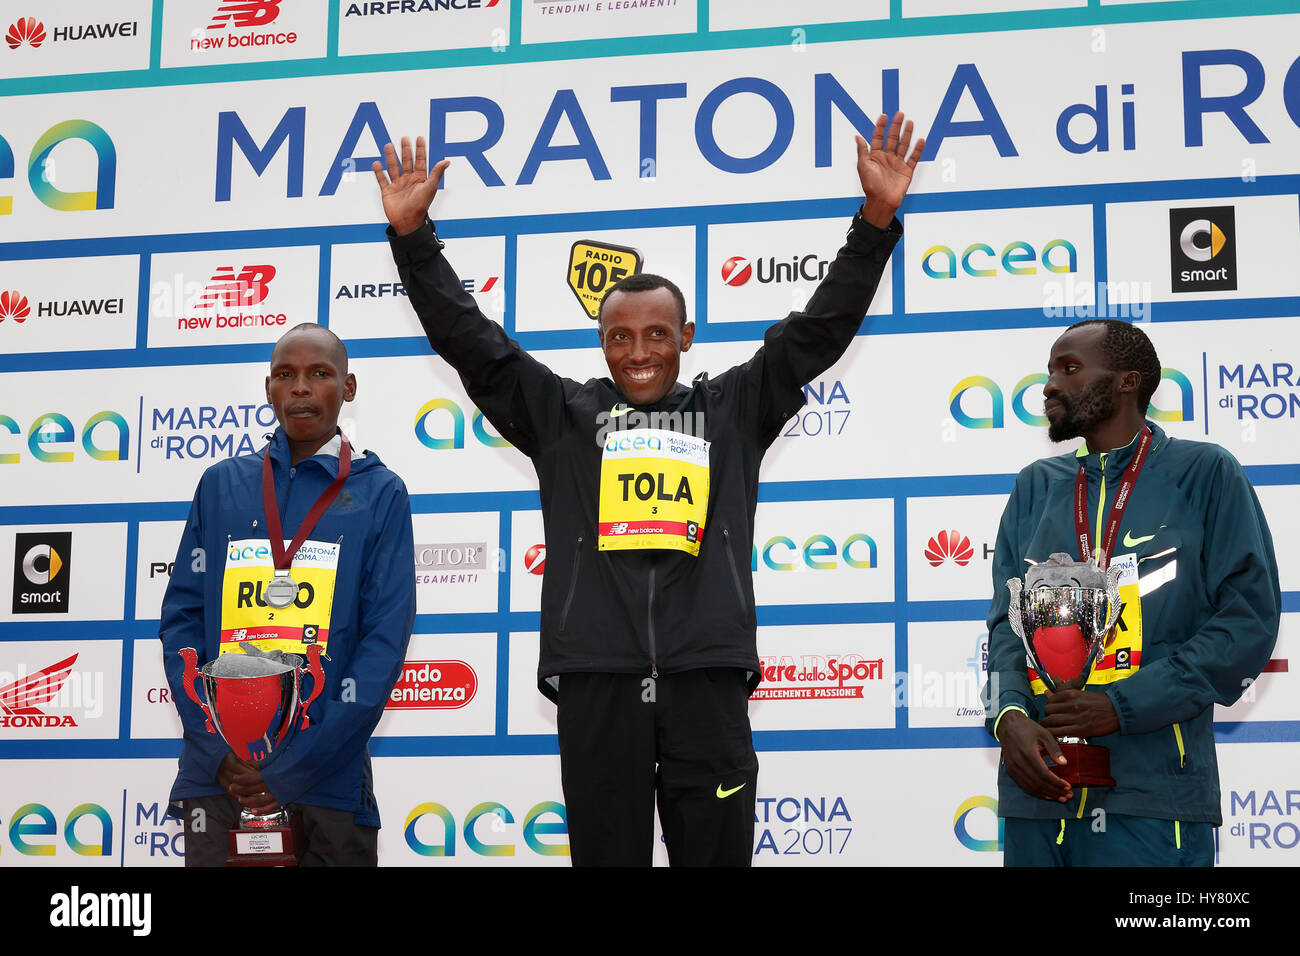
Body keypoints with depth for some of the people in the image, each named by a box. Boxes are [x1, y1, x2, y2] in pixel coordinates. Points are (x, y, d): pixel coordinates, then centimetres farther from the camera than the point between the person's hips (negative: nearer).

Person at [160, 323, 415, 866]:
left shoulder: (379, 494, 2)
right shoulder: (222, 486, 10)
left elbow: (386, 638, -5)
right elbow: (182, 615, 6)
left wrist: (296, 768, -13)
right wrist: (218, 749, -8)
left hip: (326, 780, -2)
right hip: (217, 775, 2)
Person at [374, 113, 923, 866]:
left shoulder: (733, 411, 16)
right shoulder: (562, 415, 16)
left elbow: (820, 329, 12)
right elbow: (469, 339, 12)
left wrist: (875, 222, 5)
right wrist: (414, 238, 5)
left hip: (707, 676, 0)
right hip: (596, 675, 0)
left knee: (716, 853, 4)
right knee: (608, 853, 5)